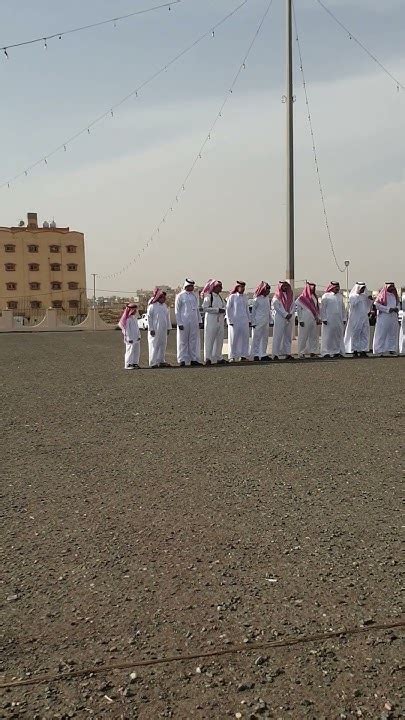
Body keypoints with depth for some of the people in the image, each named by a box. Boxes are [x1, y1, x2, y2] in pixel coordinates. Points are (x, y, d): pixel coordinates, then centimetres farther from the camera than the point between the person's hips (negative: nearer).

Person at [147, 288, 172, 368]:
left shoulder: (165, 306, 12)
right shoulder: (152, 306, -9)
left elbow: (167, 317, 16)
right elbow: (149, 317, -10)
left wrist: (168, 327, 13)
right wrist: (151, 329, -13)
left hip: (163, 330, 7)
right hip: (155, 330, -7)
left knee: (163, 345, 9)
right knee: (154, 346, -4)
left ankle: (161, 361, 17)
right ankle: (153, 363, -1)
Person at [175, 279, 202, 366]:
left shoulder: (194, 295, 13)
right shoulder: (180, 296, -2)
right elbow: (177, 311, -3)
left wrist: (199, 321, 13)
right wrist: (179, 323, -10)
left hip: (194, 322, 5)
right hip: (184, 322, -5)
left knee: (194, 341, 5)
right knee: (183, 341, 0)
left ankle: (194, 359, 11)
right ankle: (182, 360, 5)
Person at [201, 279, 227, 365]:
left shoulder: (220, 297, 16)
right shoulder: (208, 297, -7)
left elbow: (224, 306, 26)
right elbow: (205, 308, -16)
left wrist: (223, 310, 3)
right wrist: (217, 310, -17)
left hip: (220, 320, 8)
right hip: (211, 320, -8)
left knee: (219, 340, 8)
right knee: (209, 339, -5)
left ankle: (218, 358, 14)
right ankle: (208, 358, -2)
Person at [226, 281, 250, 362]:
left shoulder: (245, 297, 13)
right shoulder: (232, 297, -2)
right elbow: (228, 309, -3)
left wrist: (249, 320, 15)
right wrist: (230, 321, -7)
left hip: (244, 321, 5)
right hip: (235, 321, -5)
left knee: (245, 338, 4)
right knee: (233, 339, -2)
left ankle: (243, 355, 12)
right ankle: (232, 356, 4)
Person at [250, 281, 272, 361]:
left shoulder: (267, 298, 11)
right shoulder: (257, 299, -9)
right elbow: (253, 311, -6)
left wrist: (270, 321, 13)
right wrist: (253, 322, -8)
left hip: (266, 322, 7)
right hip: (258, 322, -7)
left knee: (265, 339, 8)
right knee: (257, 338, -1)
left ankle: (263, 354, 14)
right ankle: (255, 355, 4)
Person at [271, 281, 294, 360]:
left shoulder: (290, 295, 14)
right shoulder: (277, 296, -1)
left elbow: (292, 305, 10)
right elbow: (277, 307, -8)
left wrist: (290, 314, -6)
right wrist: (285, 315, -13)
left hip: (290, 318, 5)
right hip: (280, 318, -5)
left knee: (288, 336, 6)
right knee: (278, 336, -6)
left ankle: (287, 353, 10)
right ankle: (275, 354, -6)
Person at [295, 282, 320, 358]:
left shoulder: (315, 297, 13)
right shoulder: (301, 298, -5)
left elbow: (317, 308, 17)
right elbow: (298, 309, -5)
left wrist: (318, 318, 11)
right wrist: (300, 320, -10)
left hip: (314, 320, 6)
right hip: (305, 320, -6)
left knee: (314, 336, 6)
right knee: (303, 336, -2)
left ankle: (312, 352, 13)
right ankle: (302, 352, 4)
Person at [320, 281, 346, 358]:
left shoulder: (340, 296, 14)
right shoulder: (326, 296, -2)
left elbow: (342, 308, 17)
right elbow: (323, 308, -5)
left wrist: (344, 318, 11)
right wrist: (324, 319, -11)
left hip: (339, 320, 6)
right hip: (329, 320, -6)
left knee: (338, 335, 5)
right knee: (328, 336, -6)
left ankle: (337, 351, 11)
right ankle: (326, 352, -3)